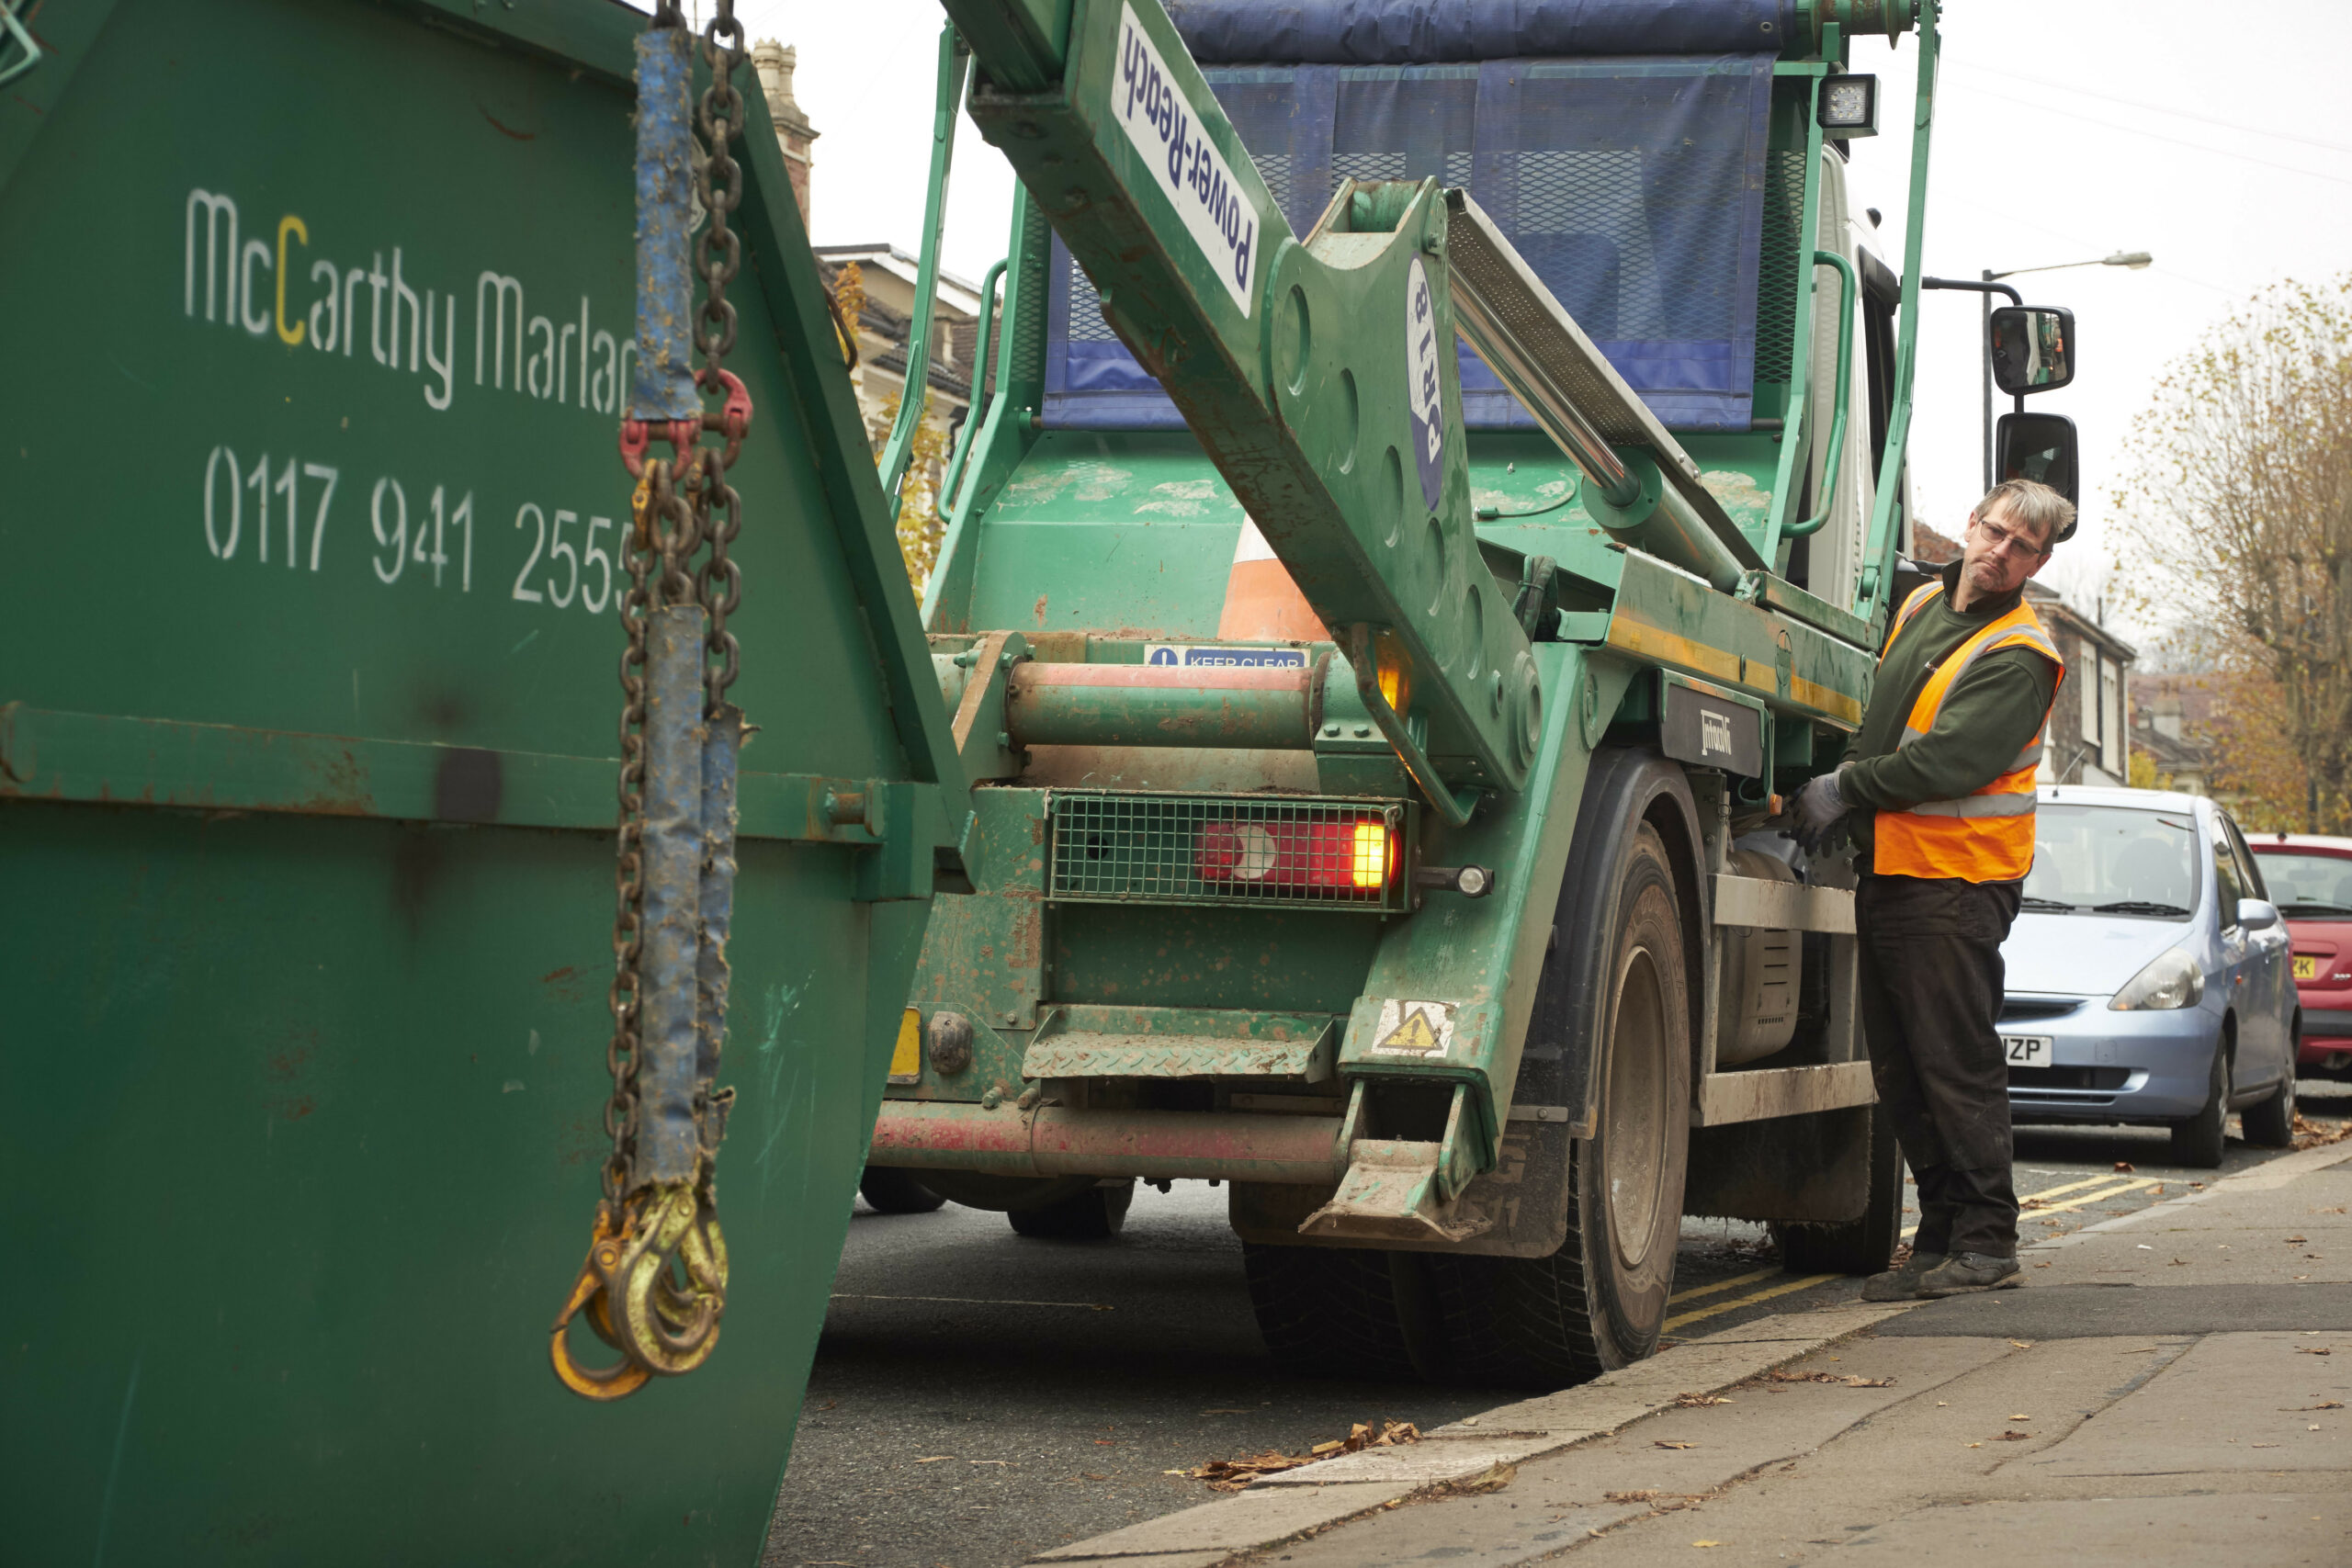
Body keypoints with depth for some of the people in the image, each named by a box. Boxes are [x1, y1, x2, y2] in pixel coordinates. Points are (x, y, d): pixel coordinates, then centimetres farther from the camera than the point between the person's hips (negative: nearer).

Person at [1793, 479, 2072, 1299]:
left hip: (1955, 878, -8)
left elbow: (1948, 759, -19)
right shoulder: (1921, 605, 14)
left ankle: (1986, 1240, 0)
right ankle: (1941, 1235, 17)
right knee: (1900, 1069, 10)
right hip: (1889, 868, 8)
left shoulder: (2020, 655, -11)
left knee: (1957, 1062, -7)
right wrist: (1845, 799, 16)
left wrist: (1846, 789, -10)